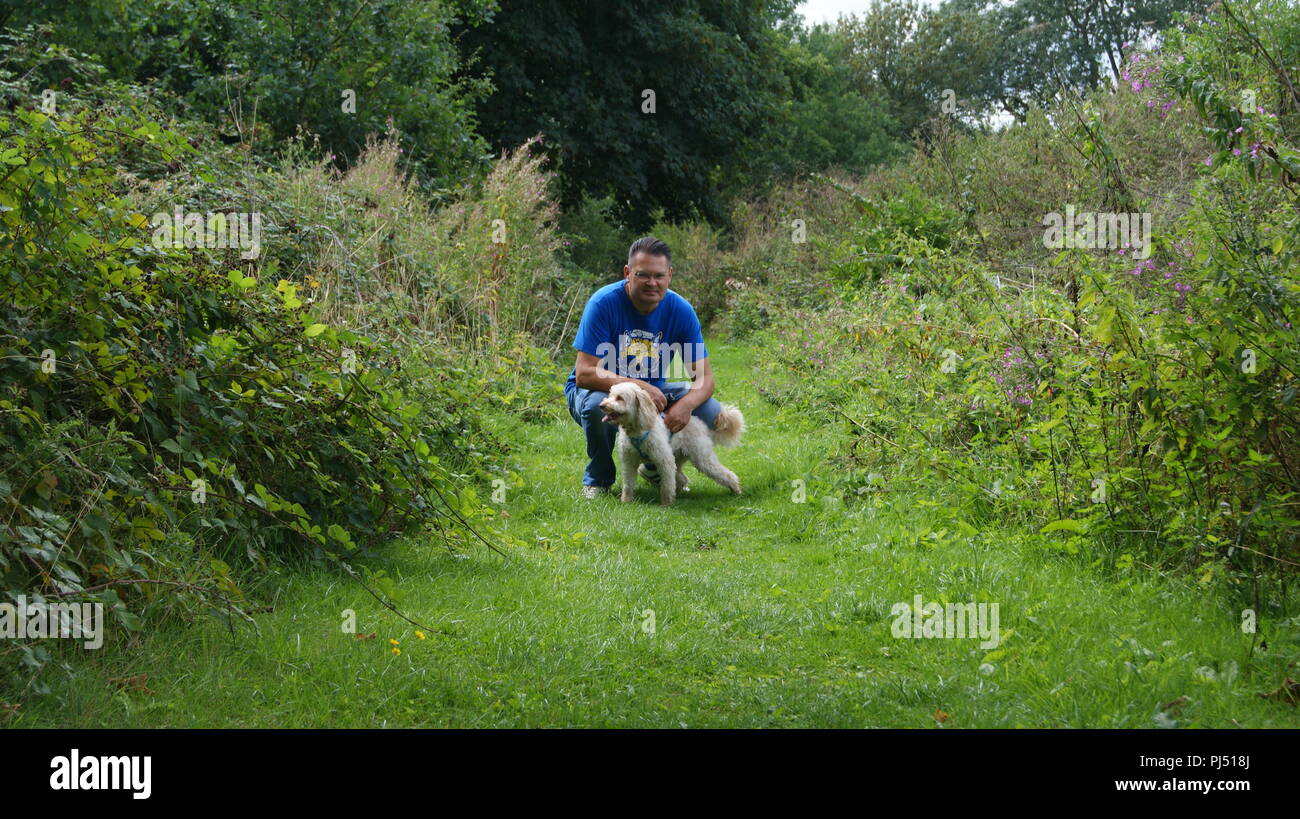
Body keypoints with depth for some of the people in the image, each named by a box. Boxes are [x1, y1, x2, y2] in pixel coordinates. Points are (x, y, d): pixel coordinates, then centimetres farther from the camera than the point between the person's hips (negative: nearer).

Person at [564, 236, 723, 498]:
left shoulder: (681, 311, -11)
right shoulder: (604, 303, -22)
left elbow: (704, 378, -10)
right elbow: (584, 374, -28)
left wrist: (686, 404, -34)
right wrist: (640, 388, -40)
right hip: (602, 389, -4)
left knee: (710, 411, -17)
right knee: (596, 404, -38)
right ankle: (598, 478, -7)